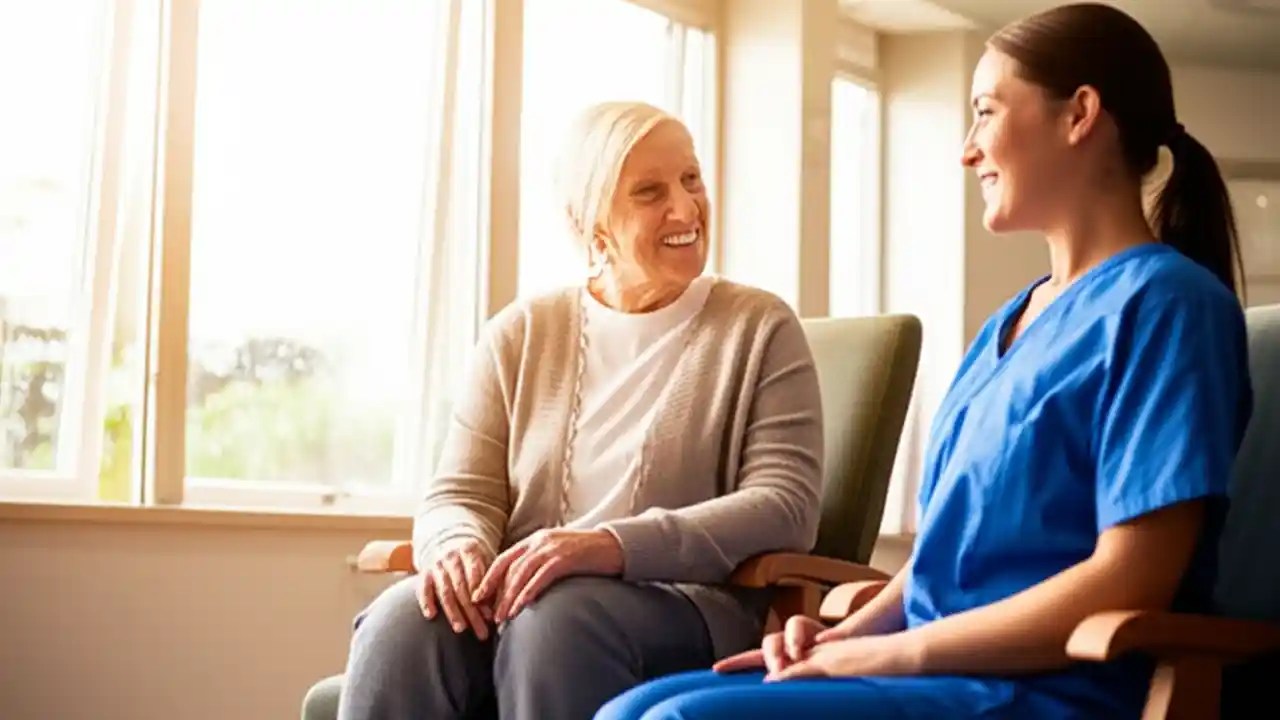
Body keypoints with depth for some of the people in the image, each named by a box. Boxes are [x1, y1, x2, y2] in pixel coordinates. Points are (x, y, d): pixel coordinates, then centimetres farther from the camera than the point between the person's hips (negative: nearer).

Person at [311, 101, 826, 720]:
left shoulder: (759, 329, 7)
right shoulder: (520, 333, 16)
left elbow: (786, 505, -6)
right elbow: (460, 494, 13)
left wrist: (613, 546, -21)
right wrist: (460, 548, -15)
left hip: (687, 605, -2)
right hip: (519, 596, 3)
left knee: (557, 617, -37)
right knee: (403, 623, -32)